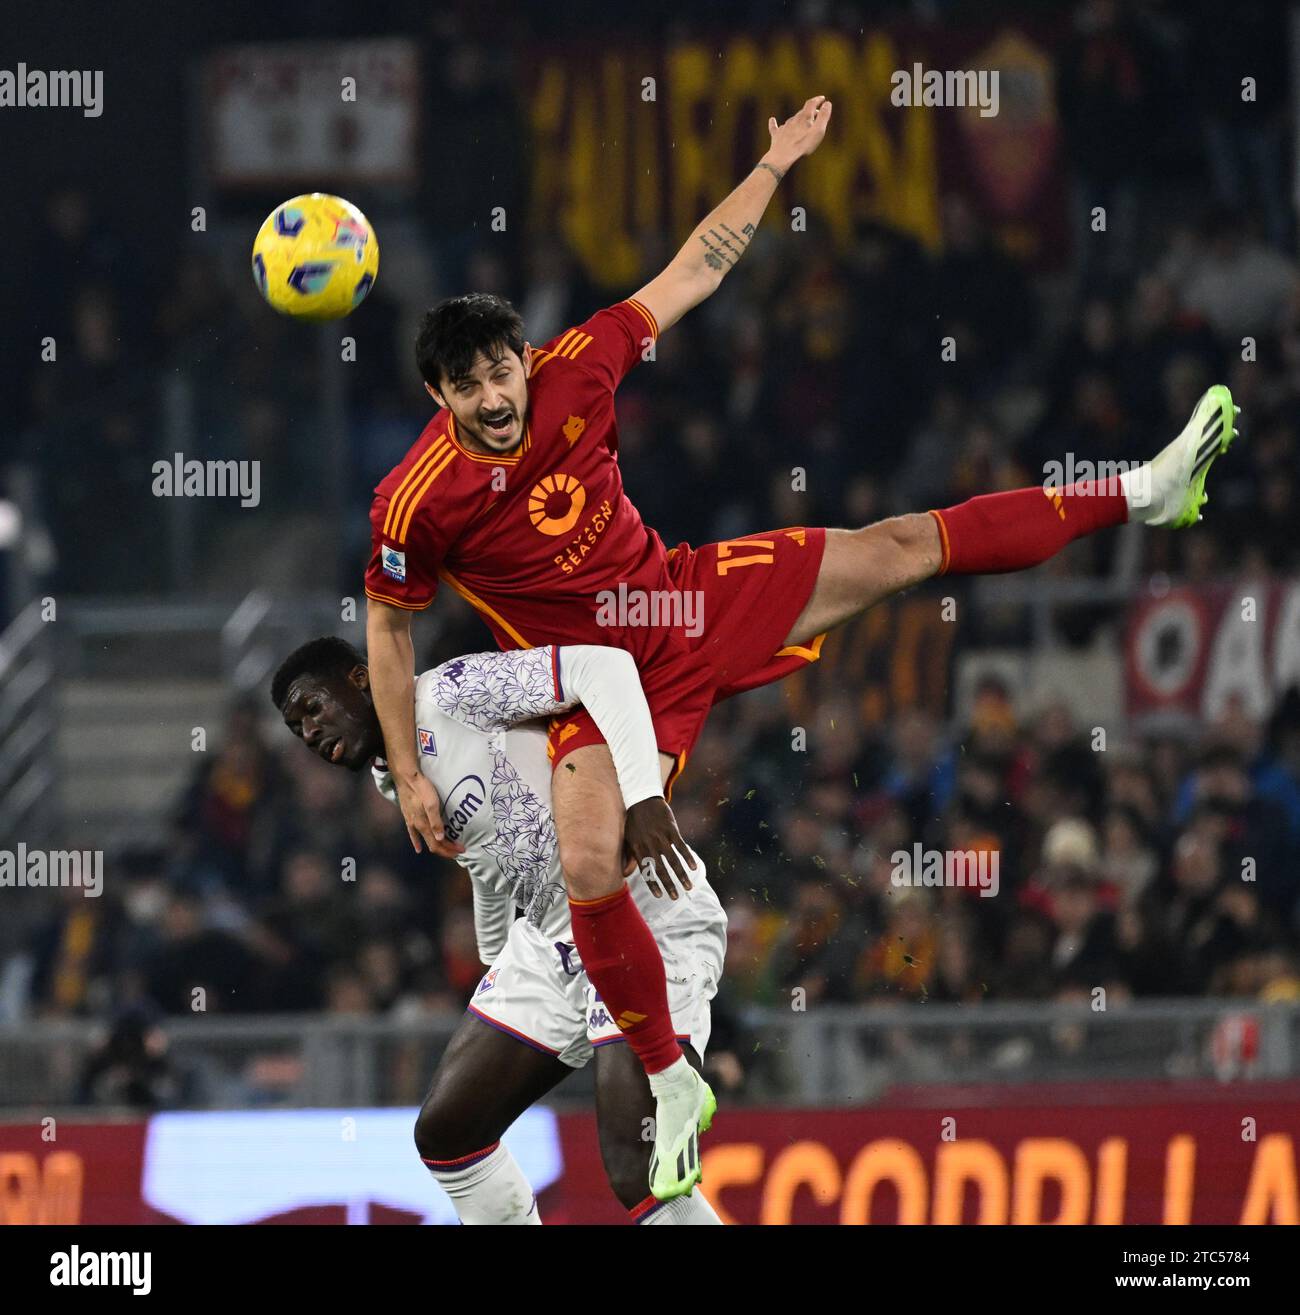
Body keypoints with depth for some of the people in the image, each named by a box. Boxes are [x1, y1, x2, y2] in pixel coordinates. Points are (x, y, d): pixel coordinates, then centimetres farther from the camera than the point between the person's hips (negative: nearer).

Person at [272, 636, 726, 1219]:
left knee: (639, 1176, -21)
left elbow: (604, 666, -23)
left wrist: (643, 797, -33)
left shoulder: (451, 692, -13)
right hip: (550, 943, 10)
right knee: (444, 1133, 8)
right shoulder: (392, 780, 15)